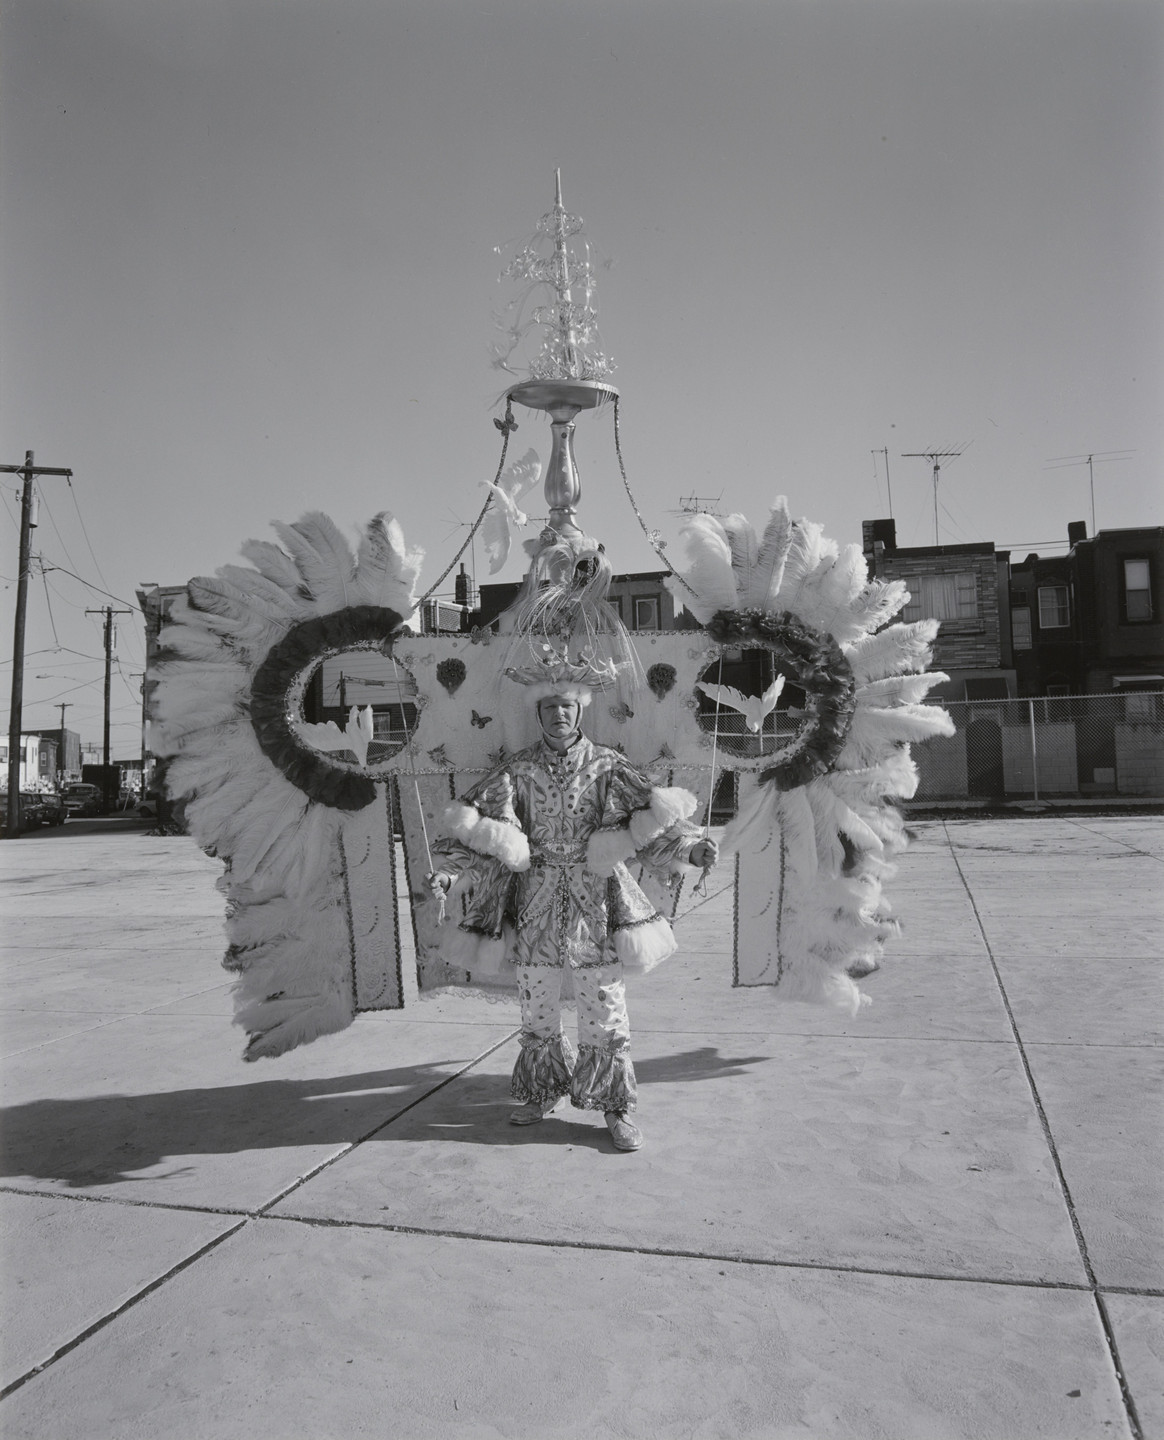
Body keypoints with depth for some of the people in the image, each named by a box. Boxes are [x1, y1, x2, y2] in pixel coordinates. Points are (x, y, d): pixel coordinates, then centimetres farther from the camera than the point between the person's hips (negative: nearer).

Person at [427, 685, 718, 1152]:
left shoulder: (606, 767, -1)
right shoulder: (518, 771, 2)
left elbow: (650, 813, -10)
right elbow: (478, 826, -3)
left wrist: (691, 848, -26)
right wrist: (452, 871, -18)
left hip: (594, 906, -2)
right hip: (537, 906, 2)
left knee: (604, 1013, 2)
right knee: (536, 1012, 13)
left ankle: (616, 1107, 19)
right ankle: (541, 1094, 34)